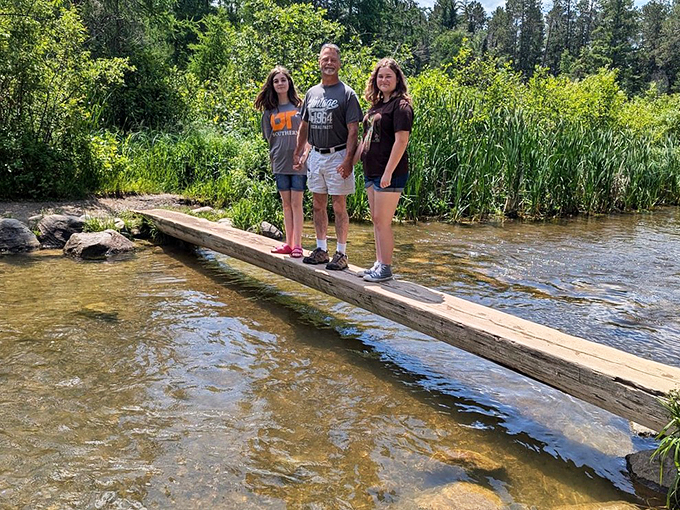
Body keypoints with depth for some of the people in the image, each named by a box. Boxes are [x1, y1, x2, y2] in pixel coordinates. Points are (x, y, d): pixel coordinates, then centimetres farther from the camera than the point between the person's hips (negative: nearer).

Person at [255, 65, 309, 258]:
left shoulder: (299, 106, 2)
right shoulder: (269, 111, 9)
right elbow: (269, 138, 12)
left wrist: (304, 155, -13)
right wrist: (274, 157, 1)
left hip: (298, 163, -3)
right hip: (280, 163, 3)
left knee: (296, 203, -2)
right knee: (286, 204, 8)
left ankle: (297, 244, 2)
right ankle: (288, 243, 15)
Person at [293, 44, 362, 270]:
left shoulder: (347, 94, -6)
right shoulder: (311, 93, 12)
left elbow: (353, 131, -12)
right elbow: (304, 126, 20)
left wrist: (348, 160, -21)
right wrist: (298, 153, 14)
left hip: (337, 156, -6)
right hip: (315, 156, 6)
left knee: (339, 207, -2)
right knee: (318, 205, 12)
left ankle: (341, 253, 7)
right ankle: (321, 249, 23)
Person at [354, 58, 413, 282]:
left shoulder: (400, 106, -9)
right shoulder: (375, 105, 16)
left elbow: (401, 141, -17)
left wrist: (388, 172, -22)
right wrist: (351, 163, 17)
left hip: (390, 173, -9)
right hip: (371, 171, 9)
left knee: (383, 222, -5)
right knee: (376, 220, 13)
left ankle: (386, 269, 5)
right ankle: (379, 264, 23)